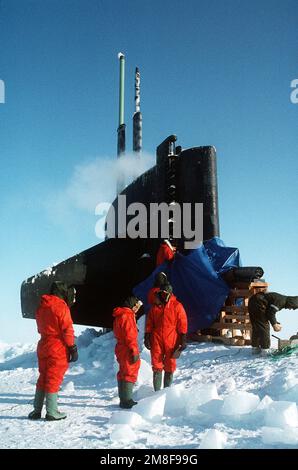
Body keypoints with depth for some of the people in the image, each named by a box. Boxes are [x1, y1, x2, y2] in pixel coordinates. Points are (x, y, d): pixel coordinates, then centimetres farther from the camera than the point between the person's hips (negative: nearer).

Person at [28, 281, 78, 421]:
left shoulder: (41, 306, 9)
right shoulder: (61, 306, -14)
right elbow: (67, 329, -15)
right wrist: (72, 348, -10)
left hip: (43, 346, 7)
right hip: (58, 348, -7)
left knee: (43, 378, 15)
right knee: (54, 379, -1)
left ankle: (37, 410, 18)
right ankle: (51, 412, 4)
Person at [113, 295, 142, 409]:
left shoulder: (119, 315, 16)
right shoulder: (127, 315, -16)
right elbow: (129, 336, -22)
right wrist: (134, 351, -21)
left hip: (121, 348, 10)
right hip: (127, 350, -10)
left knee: (123, 373, 17)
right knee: (130, 373, -5)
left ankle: (124, 399, 26)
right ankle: (126, 400, -3)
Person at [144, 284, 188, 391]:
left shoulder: (177, 306, -1)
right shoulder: (155, 307, 9)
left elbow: (182, 324, -2)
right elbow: (149, 324, 13)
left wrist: (183, 341, -7)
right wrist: (147, 337, 6)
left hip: (171, 341, -2)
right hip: (156, 339, 2)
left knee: (170, 366, 7)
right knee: (157, 366, 1)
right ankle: (157, 391, 7)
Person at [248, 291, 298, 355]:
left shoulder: (282, 299, 17)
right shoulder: (281, 300, -13)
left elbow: (271, 311, 25)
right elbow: (270, 312, -17)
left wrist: (276, 323, 16)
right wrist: (274, 324, -5)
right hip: (258, 304, -10)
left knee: (256, 327, 18)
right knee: (264, 327, -2)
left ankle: (255, 348, 27)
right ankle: (265, 350, 3)